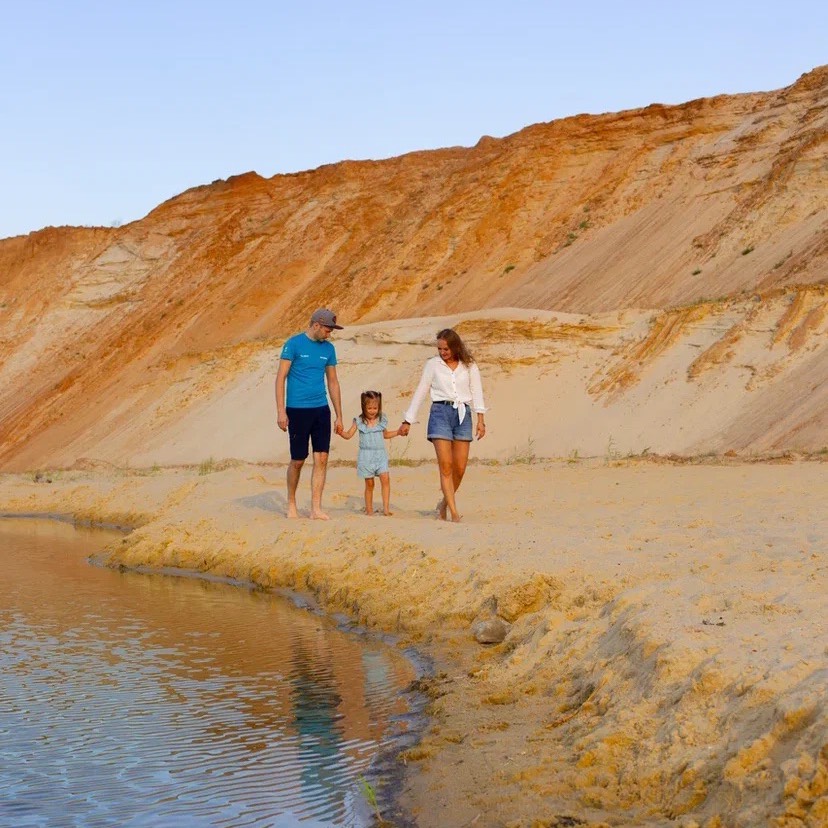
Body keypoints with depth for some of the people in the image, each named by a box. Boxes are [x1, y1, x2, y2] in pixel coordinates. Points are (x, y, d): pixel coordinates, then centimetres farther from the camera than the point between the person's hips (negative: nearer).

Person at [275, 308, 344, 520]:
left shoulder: (328, 348, 10)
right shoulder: (294, 344, -5)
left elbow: (333, 382, 16)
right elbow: (280, 377, -6)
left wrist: (339, 416, 14)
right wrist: (281, 412, -13)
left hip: (321, 409, 5)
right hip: (297, 410, -4)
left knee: (321, 458, -4)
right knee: (298, 460, 3)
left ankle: (316, 508, 0)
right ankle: (291, 503, 23)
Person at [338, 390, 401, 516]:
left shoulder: (382, 420, 8)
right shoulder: (359, 421, 0)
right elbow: (348, 435, 3)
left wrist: (398, 432, 15)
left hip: (380, 455, 2)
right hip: (366, 456, -2)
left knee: (385, 478, -15)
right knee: (369, 483, 2)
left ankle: (386, 508, -15)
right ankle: (369, 509, 13)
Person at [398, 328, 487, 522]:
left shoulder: (469, 366, 9)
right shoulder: (433, 364, 8)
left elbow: (476, 391, 4)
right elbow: (420, 392, 12)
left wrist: (480, 419, -8)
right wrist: (408, 421, 11)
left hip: (463, 414, 1)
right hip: (440, 412, -1)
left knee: (460, 468, -1)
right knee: (446, 465, -12)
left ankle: (444, 504, 22)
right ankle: (454, 513, -14)